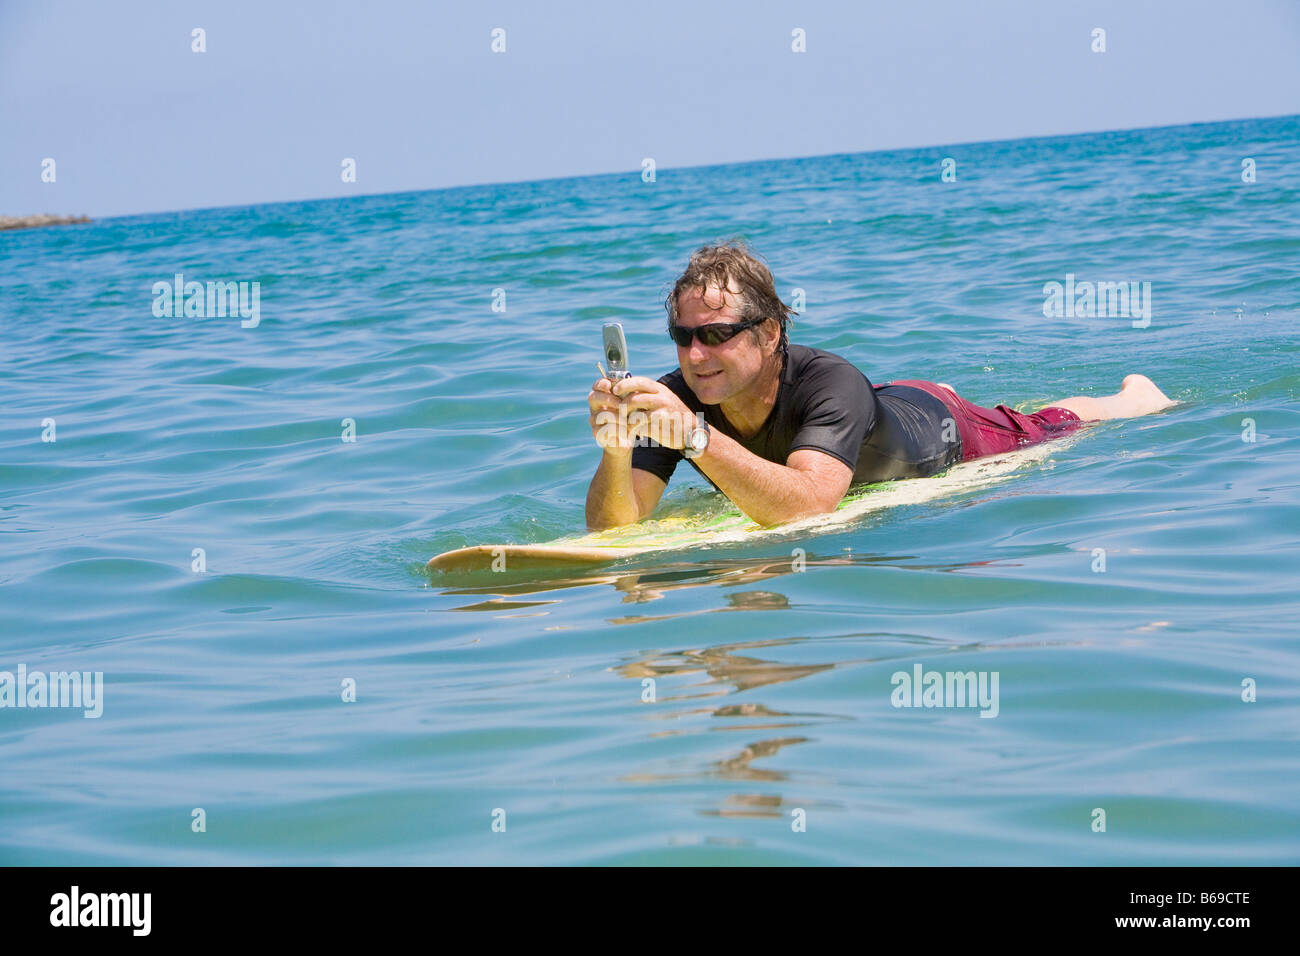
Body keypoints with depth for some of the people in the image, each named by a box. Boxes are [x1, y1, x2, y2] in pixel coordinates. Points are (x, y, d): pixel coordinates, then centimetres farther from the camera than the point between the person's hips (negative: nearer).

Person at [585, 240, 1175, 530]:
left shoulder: (828, 382, -47)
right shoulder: (677, 400, -34)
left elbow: (809, 506, -62)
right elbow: (612, 528, -39)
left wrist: (697, 437, -69)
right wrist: (616, 448, -59)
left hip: (943, 433, -3)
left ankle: (1136, 395, 53)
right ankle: (943, 391, 64)